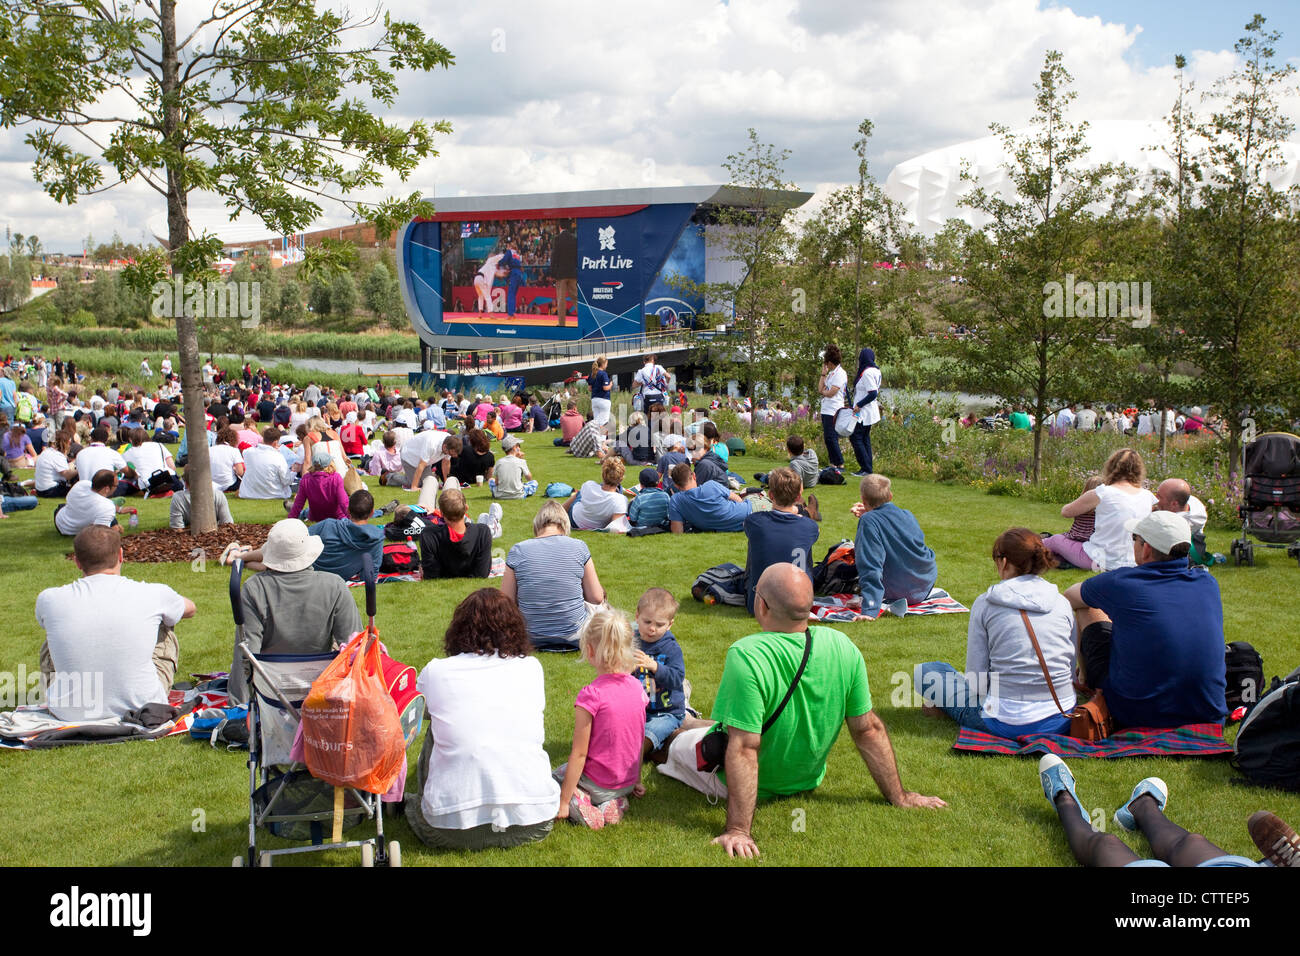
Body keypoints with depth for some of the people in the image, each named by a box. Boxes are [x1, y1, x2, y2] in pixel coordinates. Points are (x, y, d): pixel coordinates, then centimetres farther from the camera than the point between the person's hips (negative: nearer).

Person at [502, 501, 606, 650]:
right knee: (597, 604, 29)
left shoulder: (518, 550, -8)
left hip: (533, 638, 2)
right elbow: (596, 598, -2)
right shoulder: (579, 547, -8)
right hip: (574, 636, -1)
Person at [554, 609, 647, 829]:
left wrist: (564, 801, -12)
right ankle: (614, 803, 5)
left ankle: (579, 804, -10)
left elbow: (579, 754, -19)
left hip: (597, 784, -6)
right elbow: (639, 742, 7)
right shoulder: (637, 687, -3)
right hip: (627, 784, 6)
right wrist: (636, 781, 21)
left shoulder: (591, 695, -22)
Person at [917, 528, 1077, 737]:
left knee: (926, 671, 13)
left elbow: (976, 679, -5)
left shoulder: (985, 604, -5)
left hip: (1009, 723, -5)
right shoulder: (1062, 602, 4)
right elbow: (1073, 672, 10)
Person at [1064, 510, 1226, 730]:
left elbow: (1070, 597, 7)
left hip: (1133, 717, -4)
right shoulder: (1208, 584, -3)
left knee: (1088, 608, 15)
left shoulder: (1121, 583, -15)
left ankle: (1087, 682, 40)